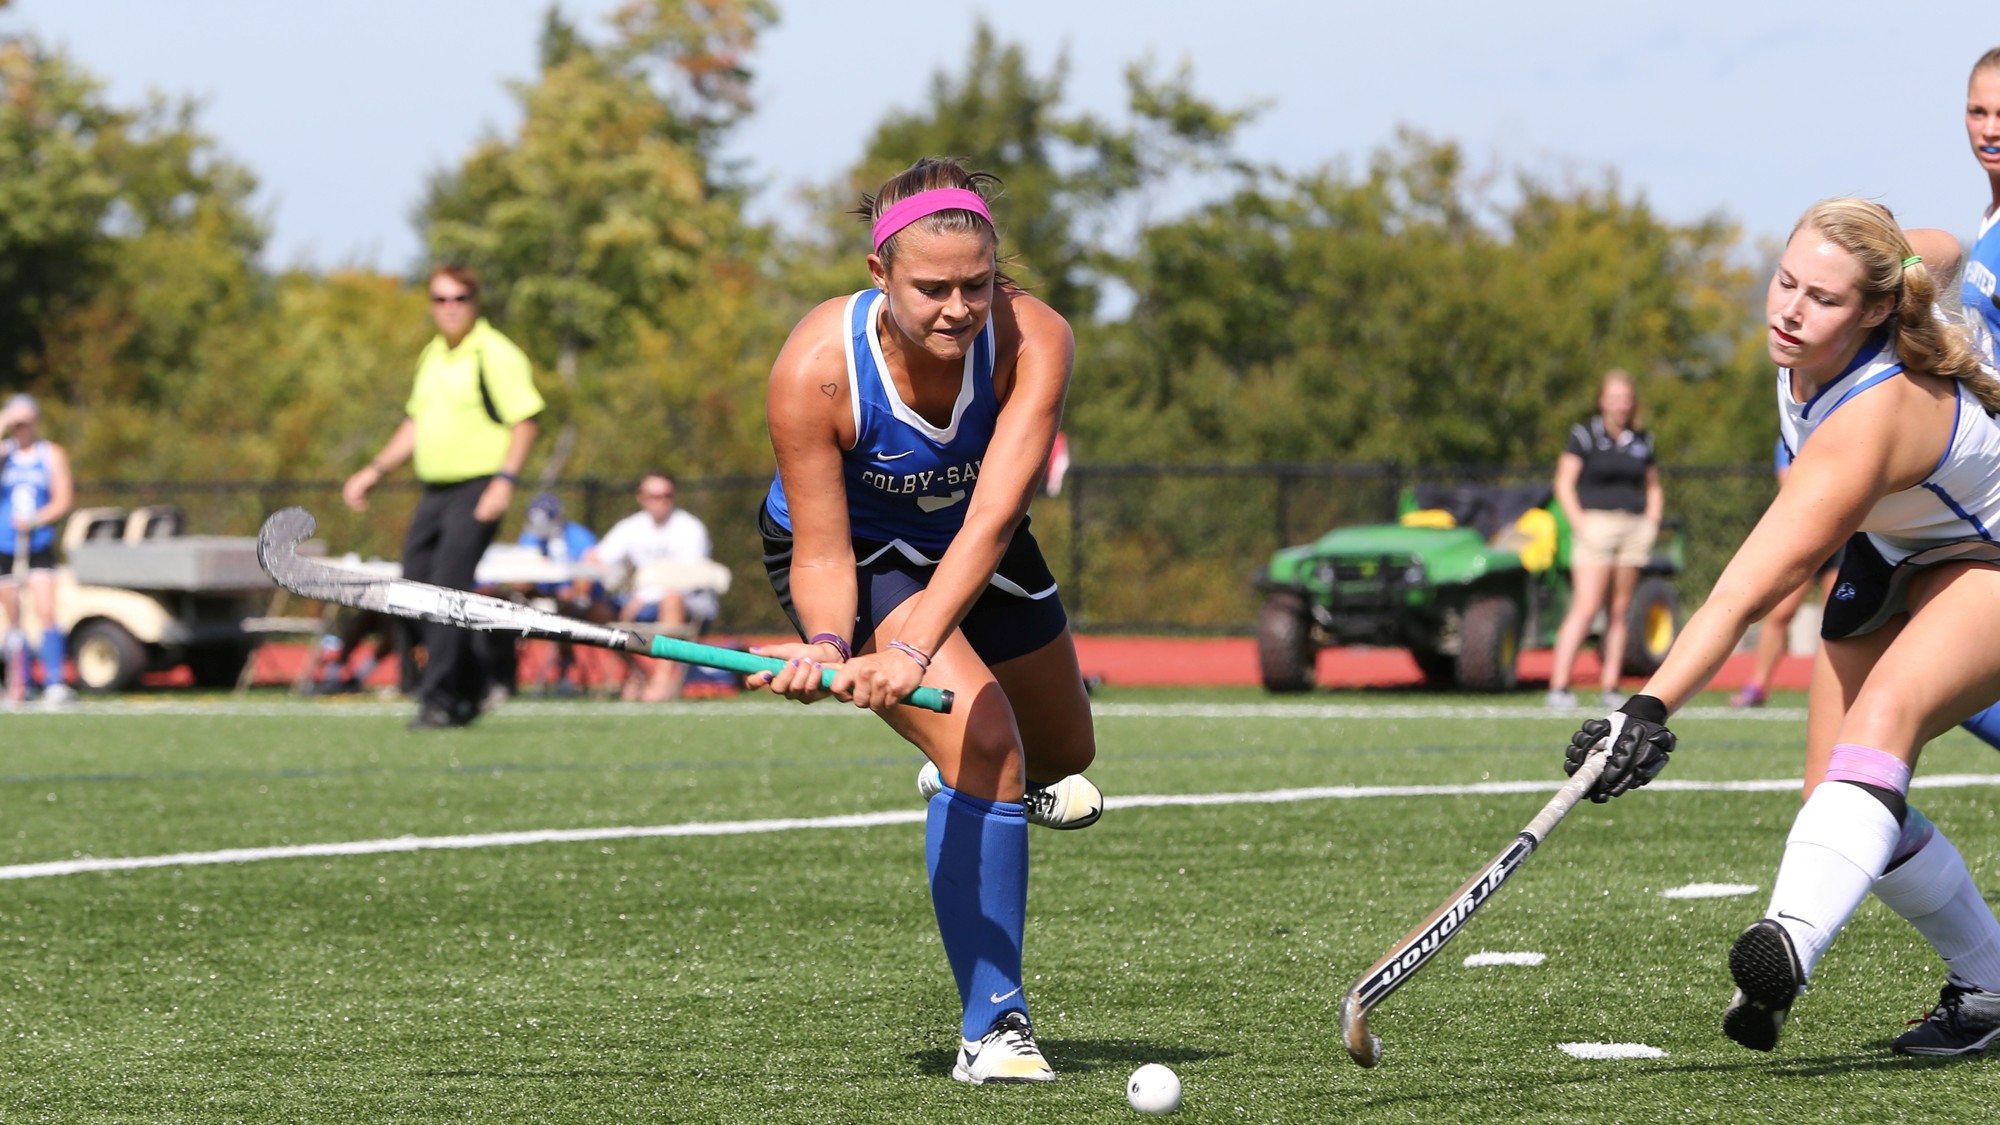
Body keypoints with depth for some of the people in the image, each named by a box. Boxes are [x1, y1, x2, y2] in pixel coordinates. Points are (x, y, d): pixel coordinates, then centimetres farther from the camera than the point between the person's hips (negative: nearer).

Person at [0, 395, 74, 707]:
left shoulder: (52, 455, 5)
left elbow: (63, 502, -1)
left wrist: (35, 519, -17)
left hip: (39, 546, -1)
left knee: (46, 614, -14)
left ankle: (54, 684, -18)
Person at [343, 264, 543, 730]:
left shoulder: (496, 354, -9)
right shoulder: (432, 355, 16)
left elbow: (525, 421, -13)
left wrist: (505, 480, -22)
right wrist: (375, 470, 19)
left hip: (478, 491, -8)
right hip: (435, 490, 8)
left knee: (447, 589, -16)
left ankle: (438, 699, -11)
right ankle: (470, 687, 20)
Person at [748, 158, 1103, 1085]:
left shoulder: (1033, 340, -34)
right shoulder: (816, 370, -36)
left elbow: (993, 515, -43)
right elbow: (822, 553, -28)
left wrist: (916, 647, -55)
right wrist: (829, 644, -49)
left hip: (977, 551, 4)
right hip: (856, 555, -4)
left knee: (1062, 761, 22)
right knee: (985, 747, -25)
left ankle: (955, 769, 60)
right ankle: (992, 1026, -17)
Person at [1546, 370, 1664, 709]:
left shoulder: (1642, 441, 15)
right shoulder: (1585, 435, 0)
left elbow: (1654, 488, 24)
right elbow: (1564, 483, -3)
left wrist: (1652, 523, 8)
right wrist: (1580, 524, -12)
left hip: (1635, 527, 5)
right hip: (1596, 524, -5)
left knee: (1619, 611, 5)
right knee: (1585, 608, -14)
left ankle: (1610, 687, 7)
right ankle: (1559, 686, -17)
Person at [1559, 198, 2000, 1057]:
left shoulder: (1870, 423, -40)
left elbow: (1746, 594, -47)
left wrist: (1651, 707, -54)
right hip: (1895, 558, 9)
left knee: (1886, 710, -38)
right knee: (1839, 801, -5)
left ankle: (1791, 946, -60)